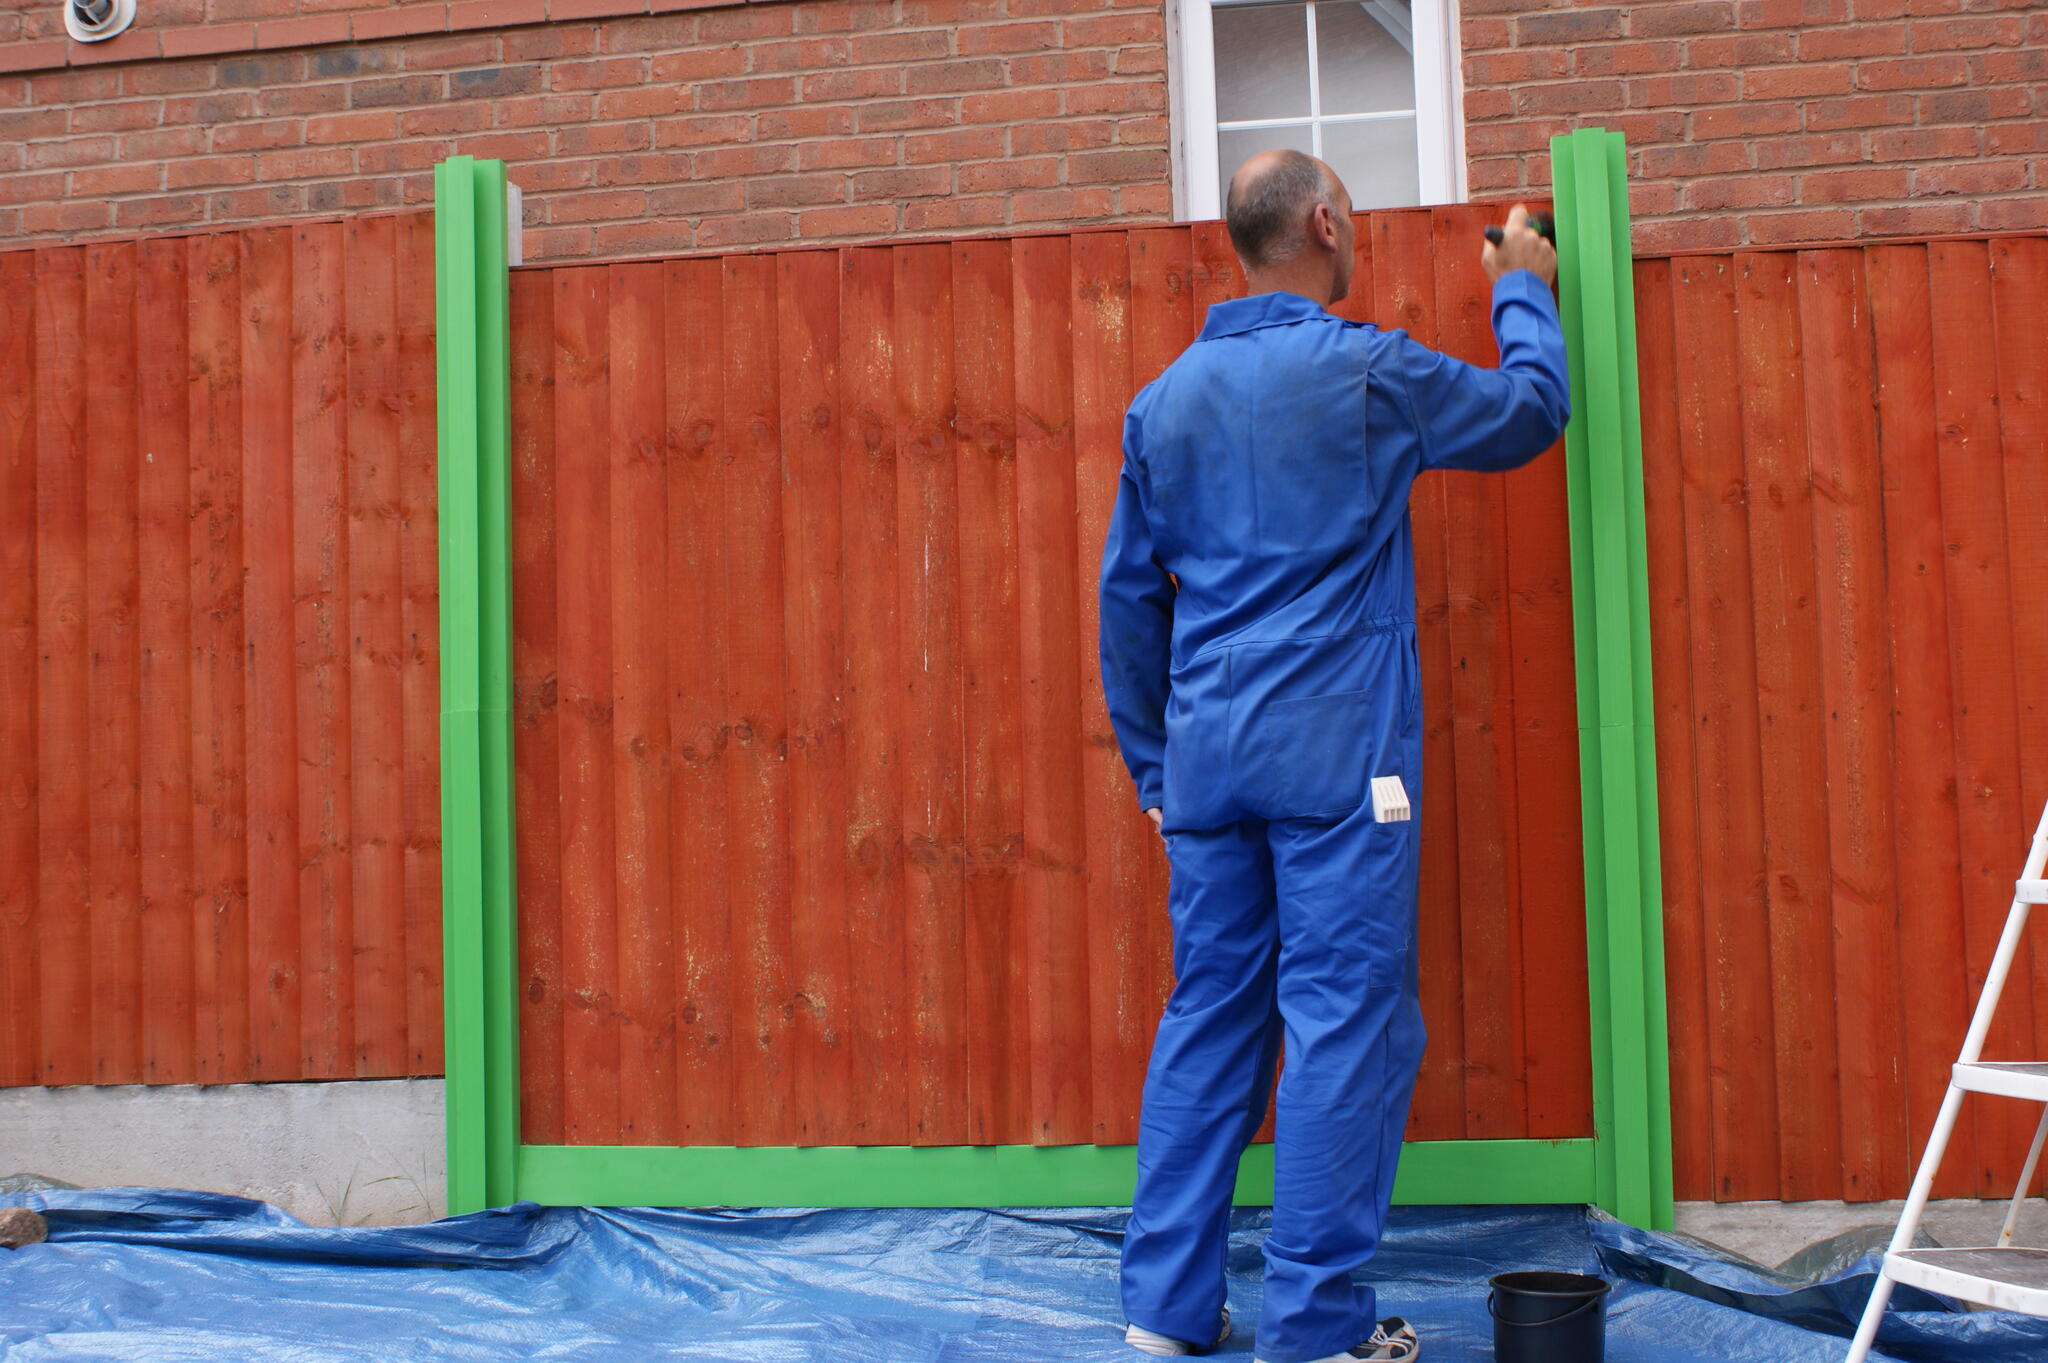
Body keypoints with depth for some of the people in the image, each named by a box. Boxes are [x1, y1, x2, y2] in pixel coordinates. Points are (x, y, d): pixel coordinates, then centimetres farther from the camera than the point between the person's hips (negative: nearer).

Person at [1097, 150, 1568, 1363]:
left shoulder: (1166, 399, 11)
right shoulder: (1368, 372, -5)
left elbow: (1130, 595, 14)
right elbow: (1533, 408, 11)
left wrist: (1153, 763, 21)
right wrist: (1524, 289, 28)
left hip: (1208, 760, 6)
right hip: (1336, 757, -6)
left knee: (1208, 1020, 10)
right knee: (1347, 1024, -1)